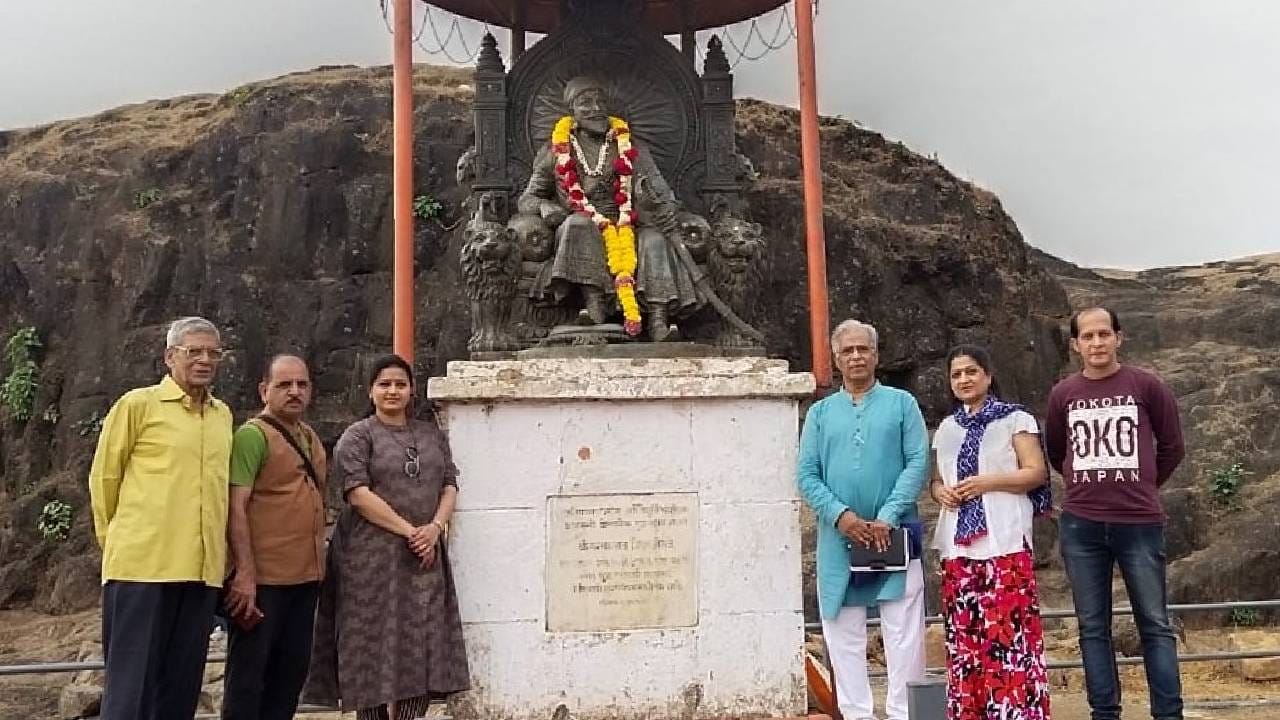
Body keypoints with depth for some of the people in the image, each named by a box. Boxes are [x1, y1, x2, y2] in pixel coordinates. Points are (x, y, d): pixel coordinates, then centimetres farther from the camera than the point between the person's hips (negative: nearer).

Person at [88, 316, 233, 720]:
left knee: (182, 684, 11)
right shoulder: (138, 404, -1)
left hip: (201, 568, 5)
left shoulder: (223, 415, 14)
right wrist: (116, 540, 8)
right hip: (143, 564, -5)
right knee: (131, 684, -2)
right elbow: (104, 477, 4)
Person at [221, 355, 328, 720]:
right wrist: (245, 574, -24)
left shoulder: (310, 437, 14)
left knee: (293, 670, 15)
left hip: (306, 577, 8)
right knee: (248, 673, 2)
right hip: (263, 578, -8)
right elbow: (236, 507, -18)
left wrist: (317, 561, 16)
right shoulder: (252, 435, -11)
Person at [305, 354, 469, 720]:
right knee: (375, 647, -2)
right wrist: (408, 530, -15)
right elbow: (358, 494, -12)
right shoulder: (357, 436, 0)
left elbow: (450, 485, 10)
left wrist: (434, 527, -9)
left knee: (421, 648, 2)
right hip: (373, 556, -4)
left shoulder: (432, 434, 15)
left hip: (425, 555, 4)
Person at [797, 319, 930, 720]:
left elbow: (918, 462, -3)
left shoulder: (901, 403, 7)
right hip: (838, 540, 2)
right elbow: (807, 476, 5)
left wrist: (888, 516, -14)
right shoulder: (820, 412, 12)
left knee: (904, 634, 0)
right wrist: (840, 515, -12)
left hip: (894, 535, -2)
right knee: (844, 635, 5)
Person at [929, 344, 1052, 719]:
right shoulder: (946, 428, 19)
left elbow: (1037, 473, -4)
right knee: (963, 634, 5)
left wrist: (988, 482, -15)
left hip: (1004, 543, -5)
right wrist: (940, 491, -1)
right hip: (958, 545, 5)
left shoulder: (1014, 418, 2)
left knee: (1008, 631, -9)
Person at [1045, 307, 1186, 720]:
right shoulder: (1063, 394, 5)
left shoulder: (1146, 385, 0)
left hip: (1140, 522, -2)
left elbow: (1172, 447, 11)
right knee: (1093, 627, 6)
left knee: (1155, 624, 3)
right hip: (1080, 527, 2)